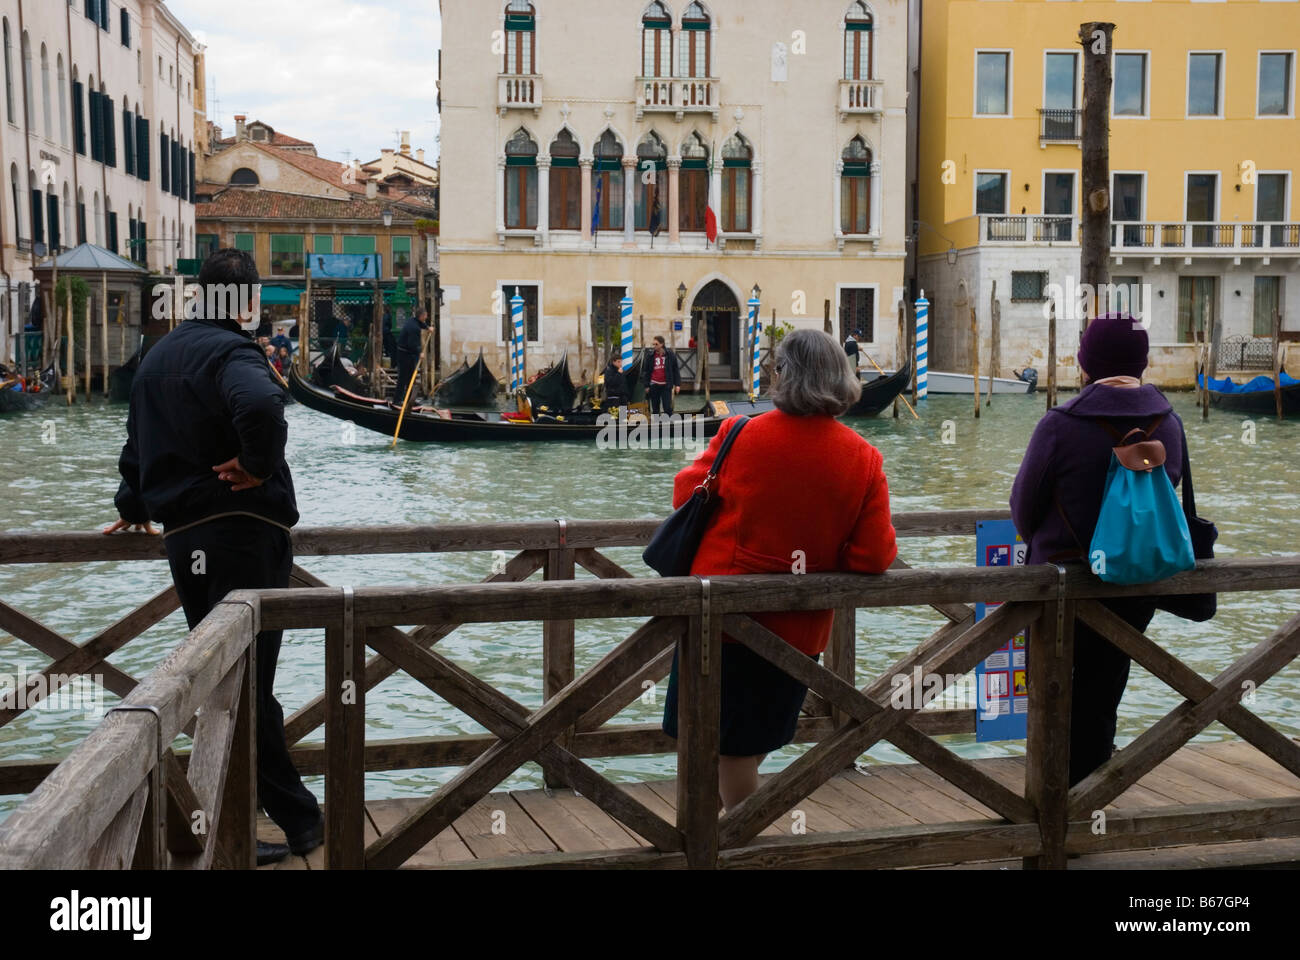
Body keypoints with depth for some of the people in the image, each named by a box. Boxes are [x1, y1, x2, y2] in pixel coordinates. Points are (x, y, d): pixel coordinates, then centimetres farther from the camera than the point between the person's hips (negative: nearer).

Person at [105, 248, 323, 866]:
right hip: (243, 532, -8)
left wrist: (134, 504, 45)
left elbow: (138, 442, 30)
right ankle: (298, 822, 3)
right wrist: (259, 465, -18)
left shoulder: (158, 356, 16)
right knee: (249, 683, -5)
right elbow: (260, 405, -36)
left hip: (183, 537, 8)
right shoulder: (229, 351, -12)